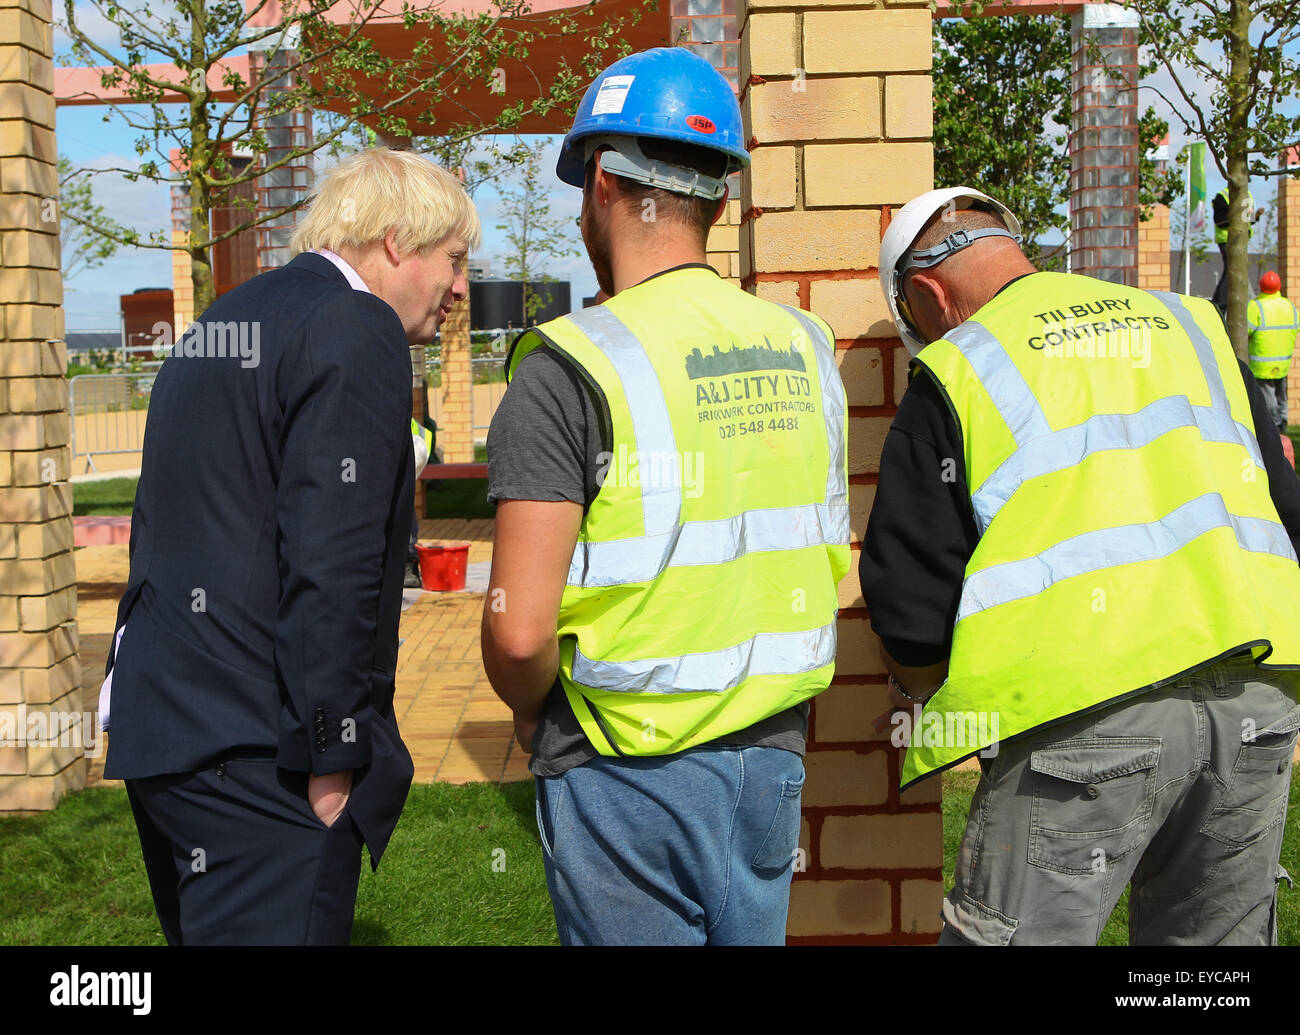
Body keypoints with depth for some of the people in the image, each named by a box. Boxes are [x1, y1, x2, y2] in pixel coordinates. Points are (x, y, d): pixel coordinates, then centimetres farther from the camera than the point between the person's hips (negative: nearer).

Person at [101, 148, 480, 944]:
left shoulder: (219, 324, 19)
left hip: (158, 727, 10)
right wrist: (331, 758, -15)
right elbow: (331, 564, -20)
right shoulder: (358, 329, -11)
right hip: (253, 750, -10)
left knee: (205, 930, 19)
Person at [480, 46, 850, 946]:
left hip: (626, 770, -5)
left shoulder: (573, 367, -16)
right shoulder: (800, 344, 3)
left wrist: (528, 708, -1)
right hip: (773, 753, 6)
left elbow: (520, 628, -21)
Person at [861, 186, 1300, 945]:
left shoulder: (957, 371, 2)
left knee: (1016, 933, 0)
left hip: (1088, 710, -6)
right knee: (1216, 933, 18)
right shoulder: (1188, 324, 19)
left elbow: (913, 604, 0)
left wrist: (919, 697, 19)